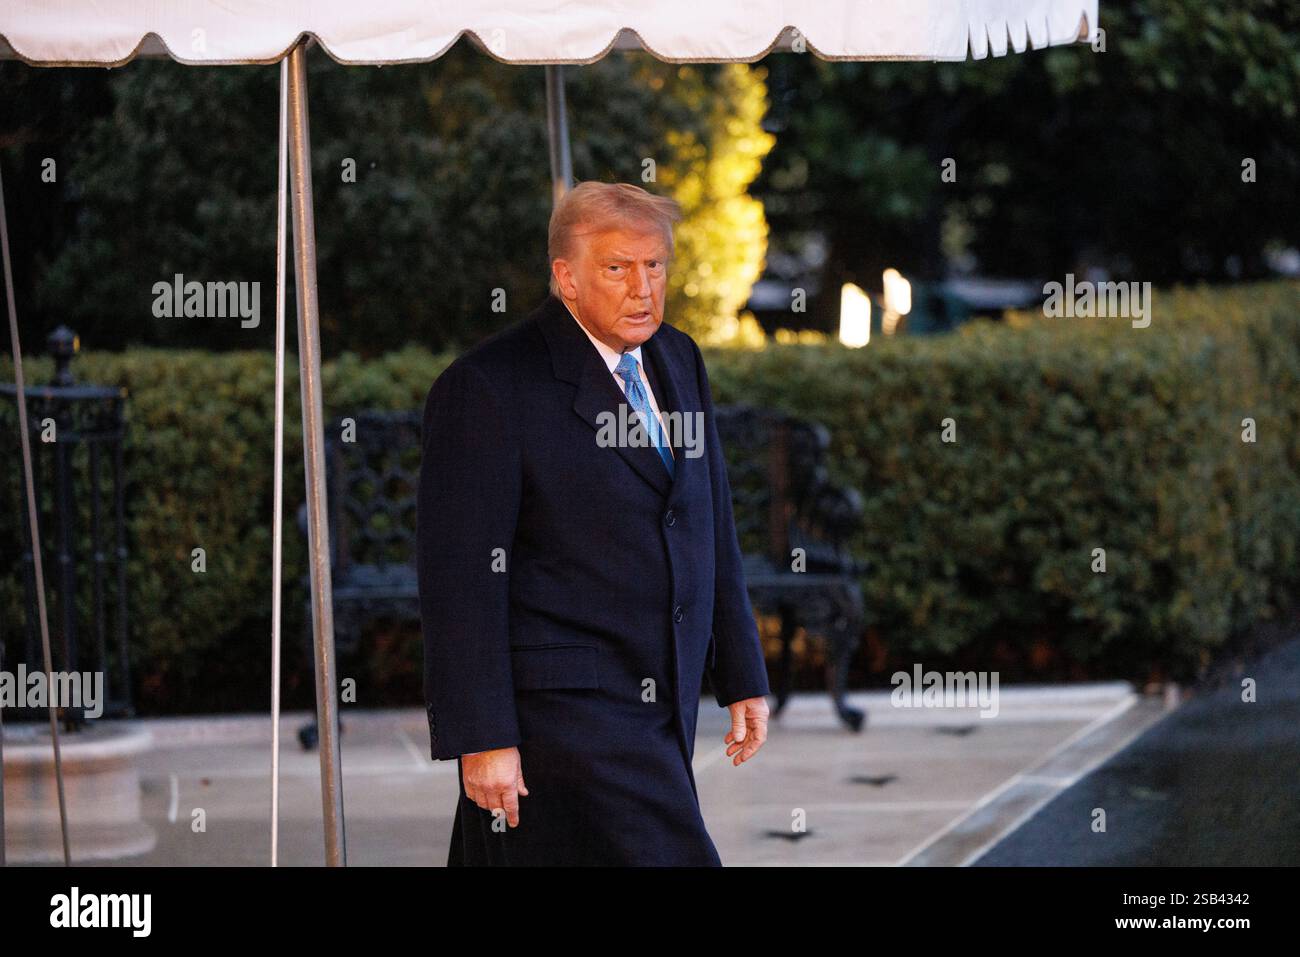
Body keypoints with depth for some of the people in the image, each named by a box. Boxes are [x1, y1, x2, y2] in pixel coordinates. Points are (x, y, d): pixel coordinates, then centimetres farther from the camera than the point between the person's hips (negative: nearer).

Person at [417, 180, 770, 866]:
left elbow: (713, 530, 20)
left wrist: (741, 677, 17)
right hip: (558, 707, -7)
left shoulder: (677, 360, 13)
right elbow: (460, 576, -14)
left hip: (662, 705, 7)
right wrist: (481, 739, -18)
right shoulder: (487, 386, -12)